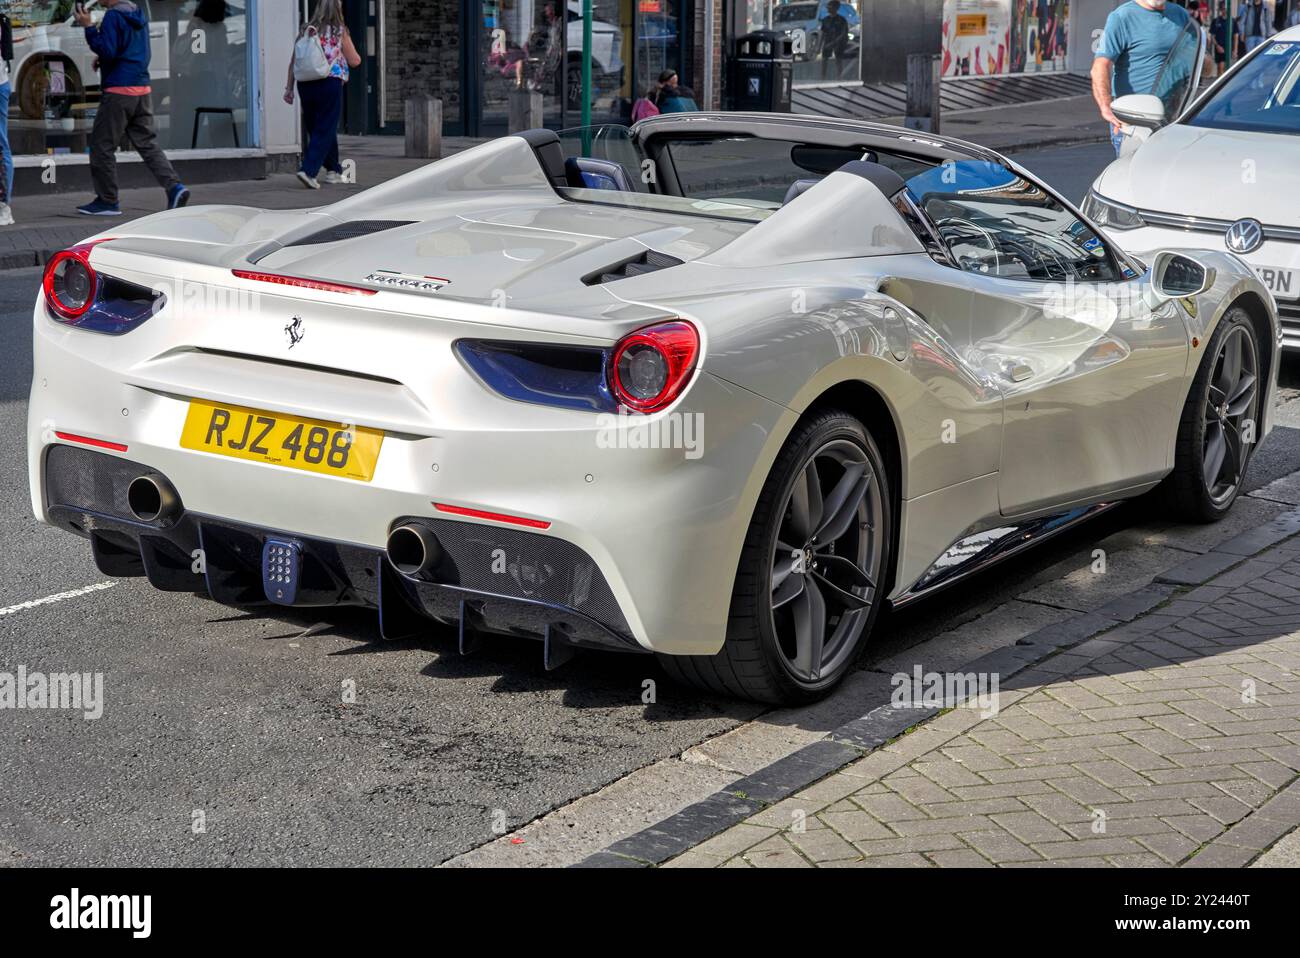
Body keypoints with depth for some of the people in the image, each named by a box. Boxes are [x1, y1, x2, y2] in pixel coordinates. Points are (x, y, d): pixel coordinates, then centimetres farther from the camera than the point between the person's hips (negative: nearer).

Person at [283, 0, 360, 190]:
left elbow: (293, 61, 5)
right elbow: (355, 61, 5)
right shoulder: (340, 32, -3)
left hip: (305, 85, 4)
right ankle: (308, 170, -16)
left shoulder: (305, 30, 6)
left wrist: (289, 87, 9)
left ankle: (333, 170, 28)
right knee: (324, 131, -1)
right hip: (330, 84, -4)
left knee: (315, 129, 17)